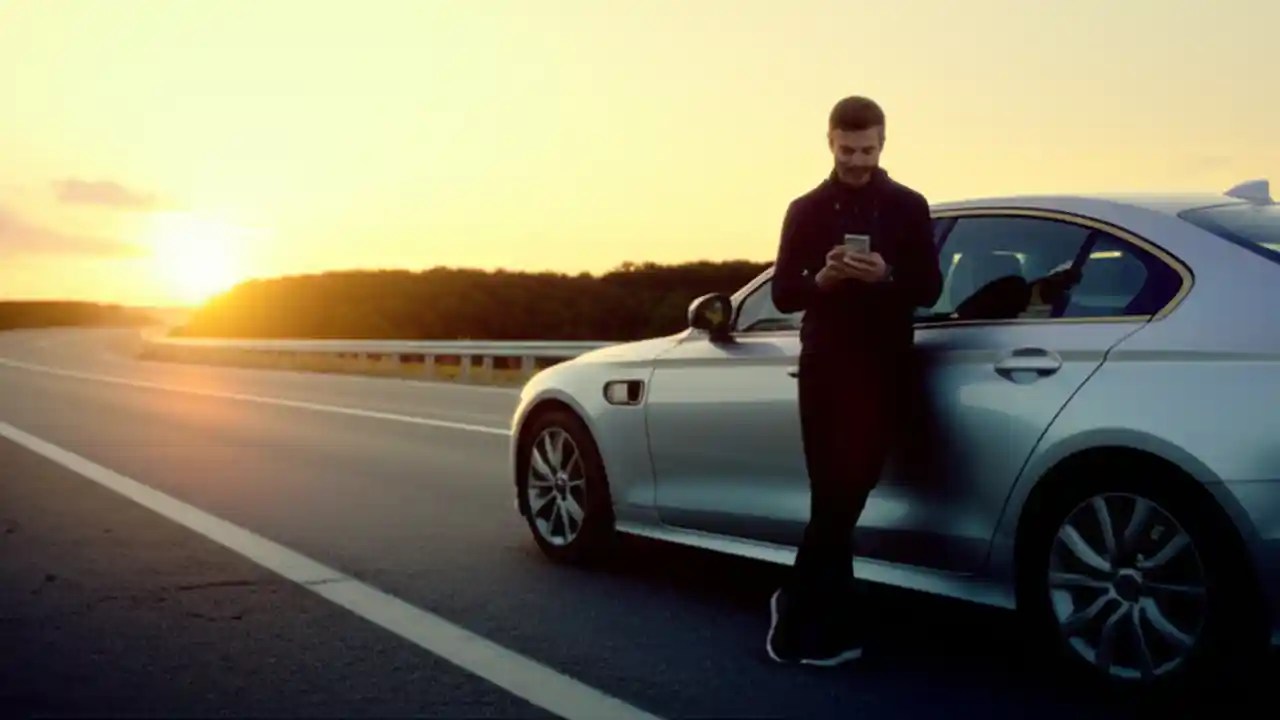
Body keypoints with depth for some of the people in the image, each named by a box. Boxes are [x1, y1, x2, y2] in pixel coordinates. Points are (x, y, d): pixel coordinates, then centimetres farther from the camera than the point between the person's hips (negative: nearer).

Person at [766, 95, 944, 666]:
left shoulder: (908, 207, 7)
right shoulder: (806, 211, 9)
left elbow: (929, 289, 3)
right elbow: (783, 292, 6)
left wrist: (887, 276, -17)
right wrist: (821, 278, -15)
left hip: (881, 369, -1)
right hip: (822, 367, 1)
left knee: (845, 491, -8)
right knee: (832, 495, -1)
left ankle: (796, 607, 7)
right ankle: (837, 627, 7)